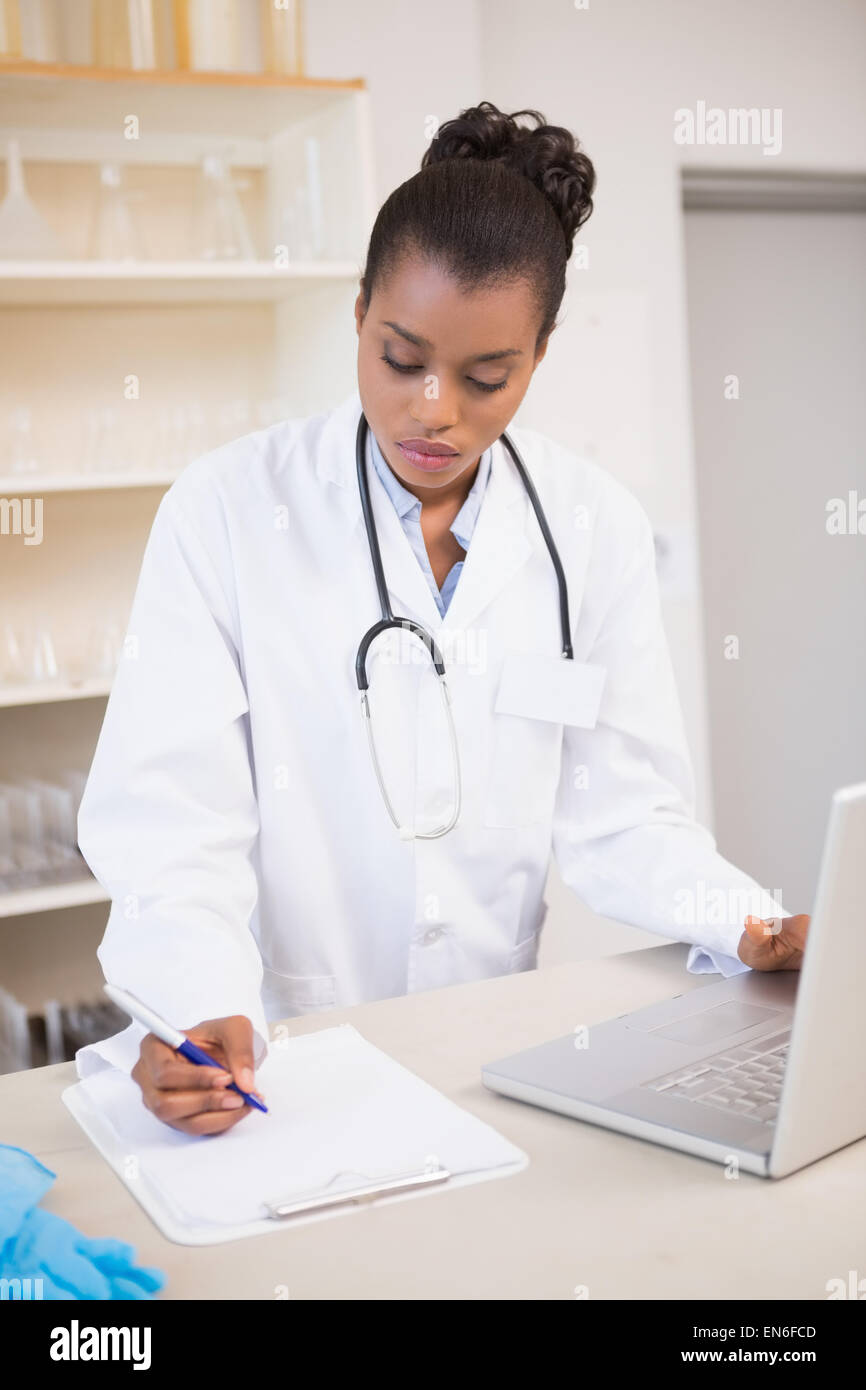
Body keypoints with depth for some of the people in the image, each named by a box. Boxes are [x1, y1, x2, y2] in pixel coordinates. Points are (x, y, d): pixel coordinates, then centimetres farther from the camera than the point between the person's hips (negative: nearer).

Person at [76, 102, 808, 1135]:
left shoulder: (598, 531, 2)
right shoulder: (226, 509, -6)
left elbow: (616, 810, 3)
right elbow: (170, 816, -10)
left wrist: (749, 926, -15)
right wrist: (202, 1006, -27)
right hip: (270, 1052, -1)